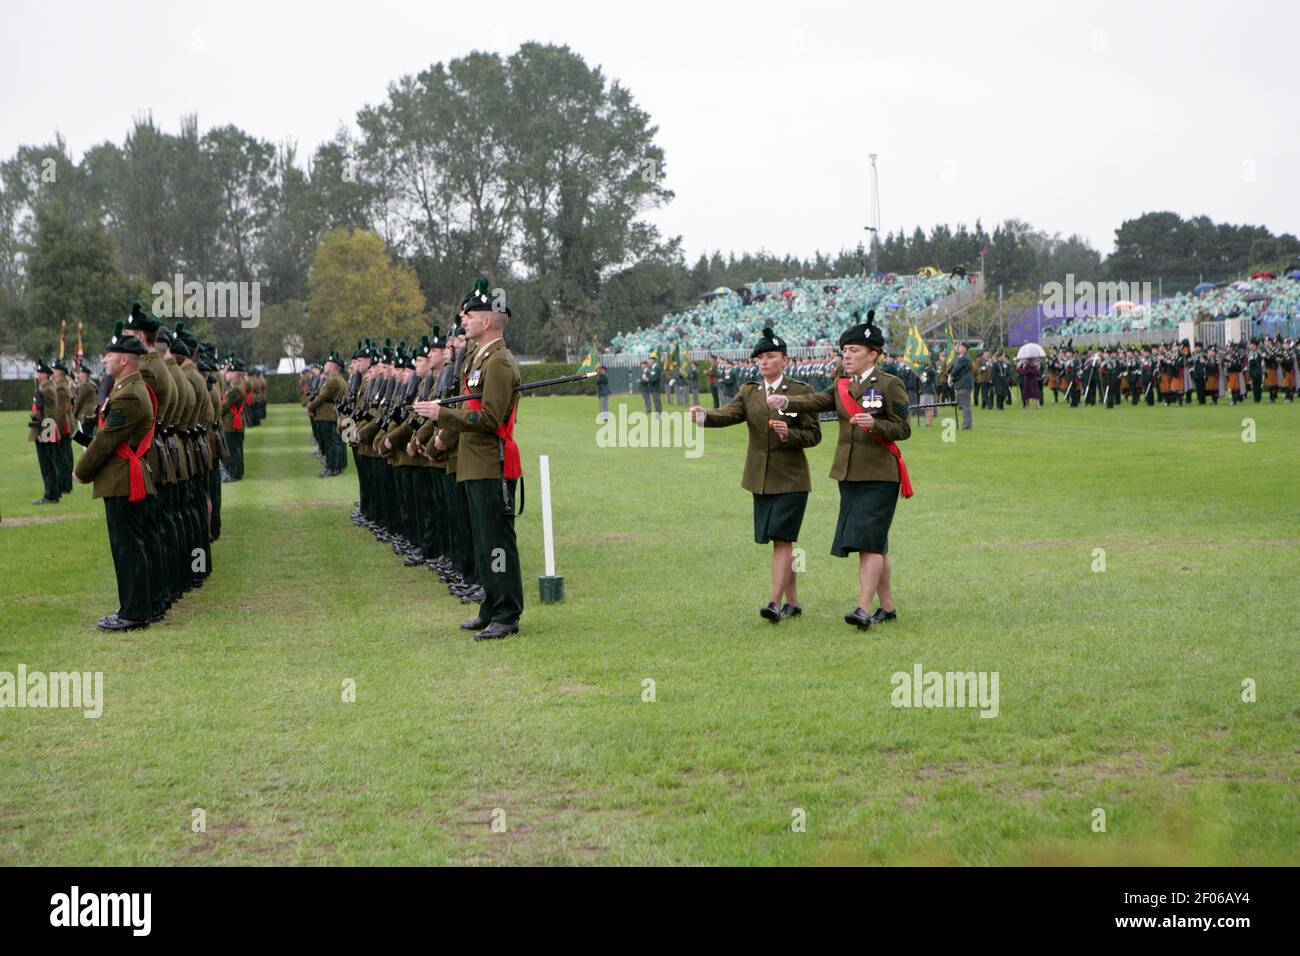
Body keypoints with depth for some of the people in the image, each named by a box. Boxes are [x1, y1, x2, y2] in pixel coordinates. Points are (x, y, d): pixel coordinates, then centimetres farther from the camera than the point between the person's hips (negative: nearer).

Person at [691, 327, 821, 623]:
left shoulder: (801, 391, -3)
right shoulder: (749, 392, 9)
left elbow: (814, 434, -3)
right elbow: (729, 414, -10)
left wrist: (789, 434, -22)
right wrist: (704, 416, -30)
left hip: (790, 479, -5)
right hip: (761, 479, 5)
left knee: (782, 539, -12)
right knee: (780, 542, 11)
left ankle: (775, 602, -15)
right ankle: (792, 602, 19)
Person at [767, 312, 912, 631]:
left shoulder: (890, 385, -5)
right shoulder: (842, 386, 12)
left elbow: (903, 429, -7)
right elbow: (817, 401, -5)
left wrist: (874, 425, -26)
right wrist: (786, 402, -24)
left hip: (879, 475, -6)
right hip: (849, 474, 7)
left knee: (869, 540, -14)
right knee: (873, 543, 12)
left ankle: (864, 609, -19)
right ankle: (888, 606, 20)